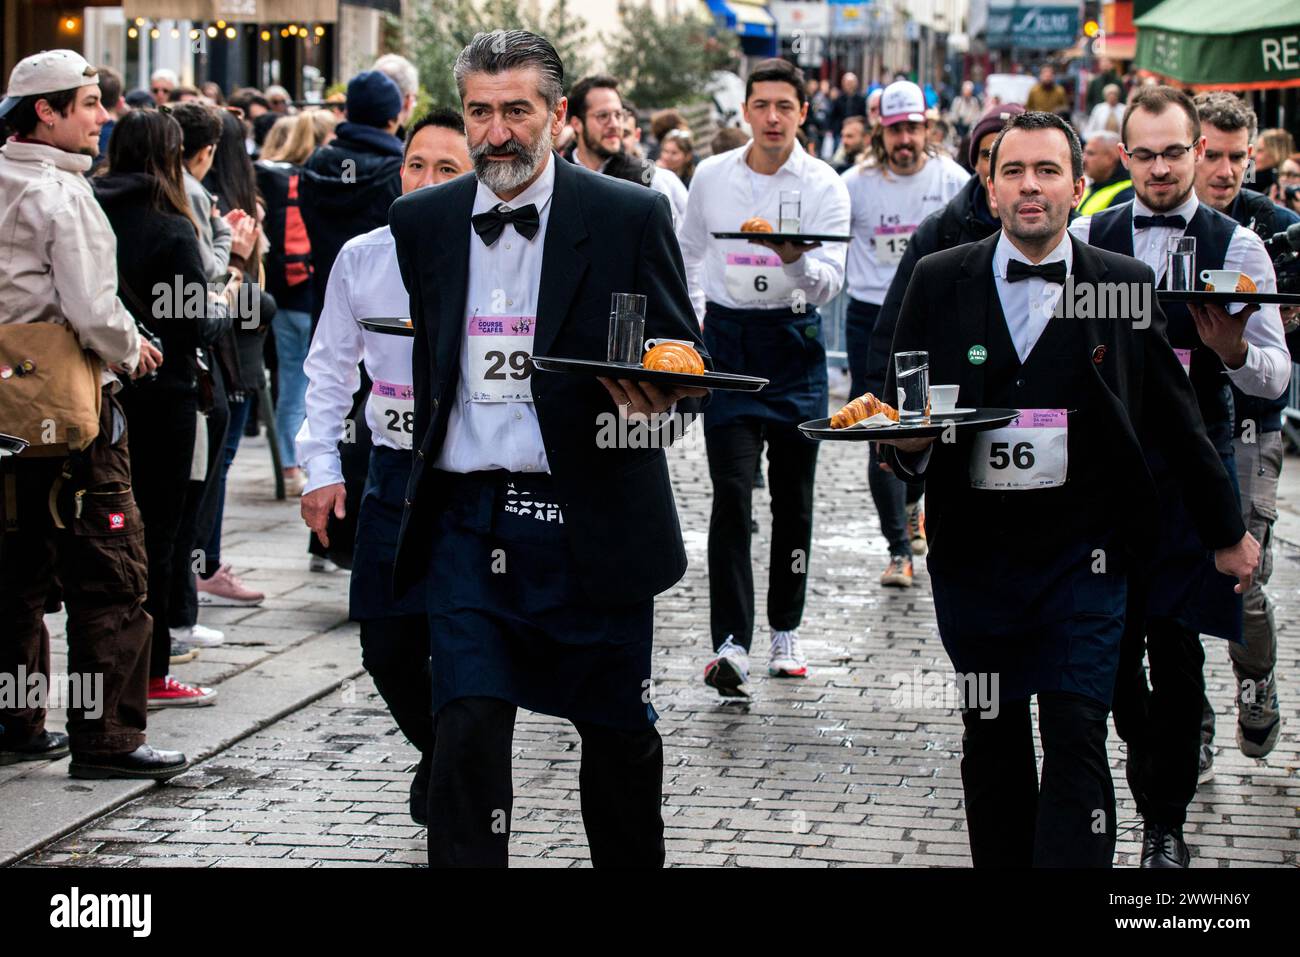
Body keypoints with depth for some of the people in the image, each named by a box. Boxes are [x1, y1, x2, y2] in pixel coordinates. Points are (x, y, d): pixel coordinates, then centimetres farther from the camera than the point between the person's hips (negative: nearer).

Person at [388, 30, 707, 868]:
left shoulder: (630, 216, -3)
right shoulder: (423, 222, 8)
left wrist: (653, 389, -23)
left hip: (592, 518, -2)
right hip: (468, 521, 2)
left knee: (619, 733, 10)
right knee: (466, 728, -8)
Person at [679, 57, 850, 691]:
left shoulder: (823, 185, -4)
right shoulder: (711, 176, 2)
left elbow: (830, 281, -11)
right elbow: (689, 254, 17)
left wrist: (797, 260, -31)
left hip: (793, 341, 0)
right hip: (726, 339, 0)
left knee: (793, 496, 7)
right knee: (732, 492, -11)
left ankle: (785, 630, 21)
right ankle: (731, 643, -17)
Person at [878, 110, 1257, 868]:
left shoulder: (1124, 285, 2)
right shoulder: (939, 282, 4)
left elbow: (1179, 421, 10)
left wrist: (1227, 531, 16)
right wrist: (907, 442, -16)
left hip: (1080, 552, -1)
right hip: (973, 548, 2)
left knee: (1076, 739, -8)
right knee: (991, 740, 10)